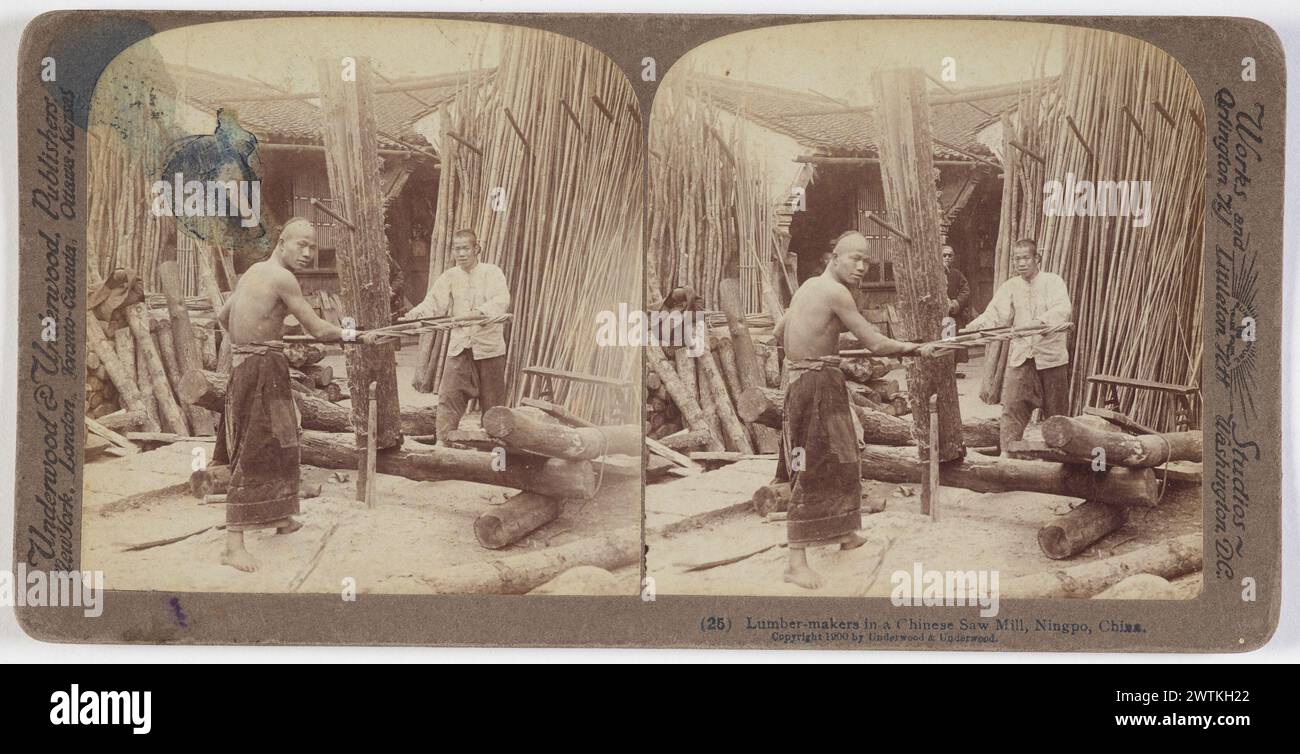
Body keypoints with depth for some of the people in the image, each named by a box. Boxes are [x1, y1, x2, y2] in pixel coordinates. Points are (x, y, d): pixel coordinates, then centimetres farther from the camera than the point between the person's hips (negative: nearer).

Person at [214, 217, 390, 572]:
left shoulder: (253, 272, 12)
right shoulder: (281, 277, -16)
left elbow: (222, 316, 23)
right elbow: (319, 330, -14)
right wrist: (361, 336, -3)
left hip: (244, 364, 10)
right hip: (261, 369, -10)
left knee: (274, 445, 22)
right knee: (254, 454, -9)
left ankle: (280, 519, 38)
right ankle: (233, 545, -10)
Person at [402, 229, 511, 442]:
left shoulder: (492, 272, -2)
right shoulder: (449, 277, 8)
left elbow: (501, 300, -18)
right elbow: (434, 301, -4)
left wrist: (479, 312, -36)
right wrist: (417, 312, -25)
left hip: (488, 346, -2)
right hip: (459, 347, 2)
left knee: (492, 398, 7)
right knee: (448, 395, -6)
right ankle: (443, 441, -3)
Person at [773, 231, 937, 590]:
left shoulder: (808, 285, 12)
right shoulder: (836, 292, -16)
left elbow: (779, 332, 21)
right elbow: (876, 344, -15)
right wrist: (917, 349, -2)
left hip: (799, 375, 10)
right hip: (817, 383, -10)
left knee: (834, 460, 23)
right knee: (813, 470, -10)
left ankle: (844, 533, 41)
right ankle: (797, 562, -10)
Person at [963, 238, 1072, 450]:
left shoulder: (1053, 282, -3)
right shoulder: (1009, 287, 9)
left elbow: (1062, 310, -20)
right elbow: (996, 313, -3)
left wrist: (1040, 322, -38)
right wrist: (977, 324, -24)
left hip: (1050, 356, -2)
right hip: (1020, 357, 2)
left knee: (1055, 411, 8)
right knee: (1012, 406, -8)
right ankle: (1007, 452, -5)